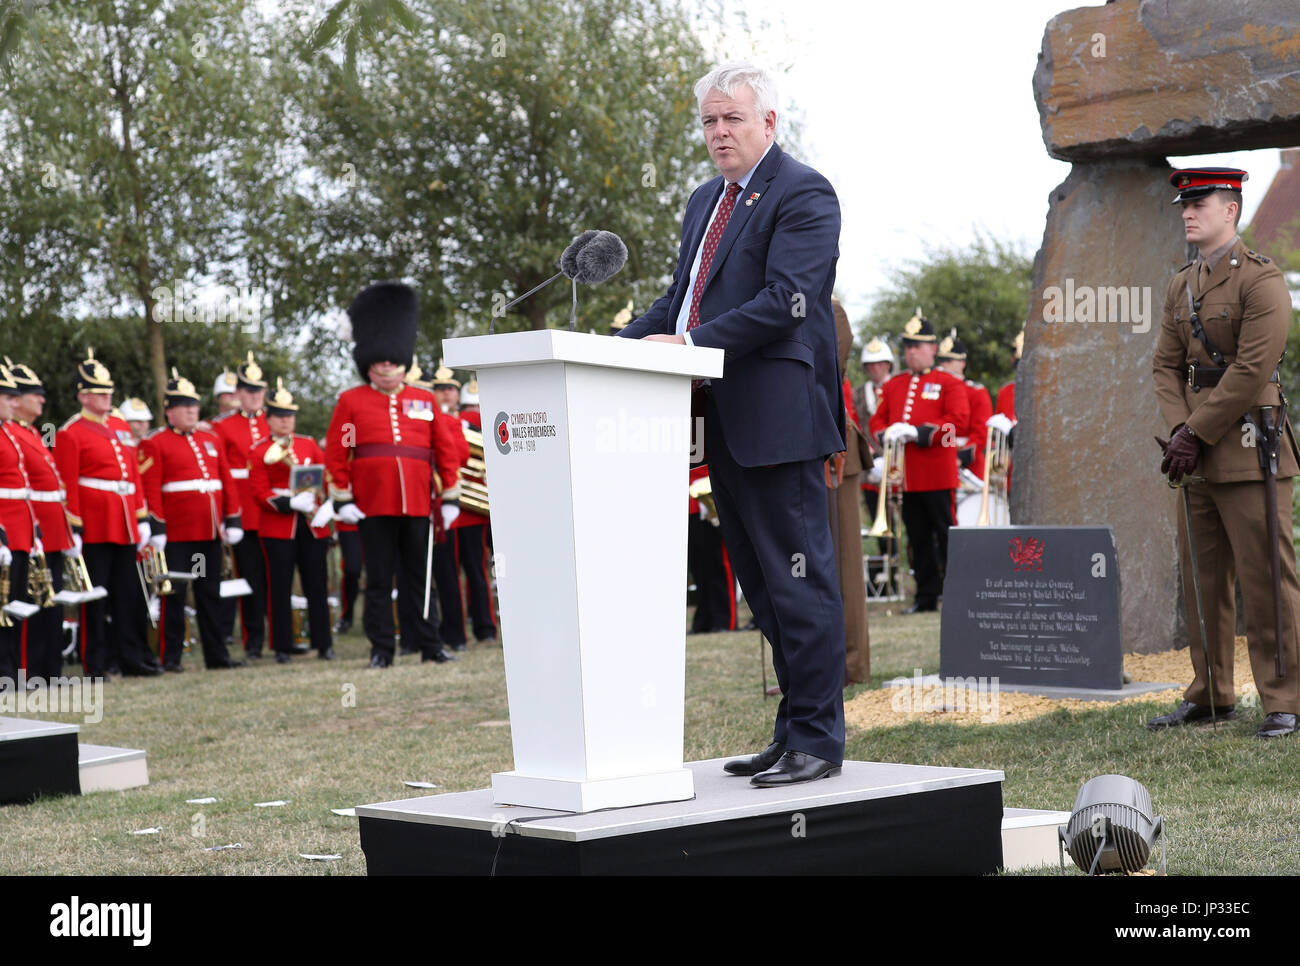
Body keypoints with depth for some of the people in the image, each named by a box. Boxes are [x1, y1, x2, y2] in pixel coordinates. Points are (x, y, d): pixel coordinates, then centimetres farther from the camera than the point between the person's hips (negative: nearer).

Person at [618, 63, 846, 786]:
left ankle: (818, 740, 1)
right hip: (726, 427, 9)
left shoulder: (803, 195, -7)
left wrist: (693, 344, -22)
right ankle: (796, 731, 22)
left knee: (799, 579, -5)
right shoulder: (706, 200, 20)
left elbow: (784, 303, -18)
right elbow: (682, 298, 20)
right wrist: (624, 343, 3)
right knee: (763, 585, 14)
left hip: (779, 420, -9)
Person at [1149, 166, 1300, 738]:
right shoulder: (1181, 285, 15)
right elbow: (1166, 366, 12)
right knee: (1201, 576, 11)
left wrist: (1196, 434, -15)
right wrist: (1180, 431, -5)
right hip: (1198, 453, 8)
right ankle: (1211, 696, 21)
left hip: (1248, 449, -8)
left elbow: (1252, 371, -17)